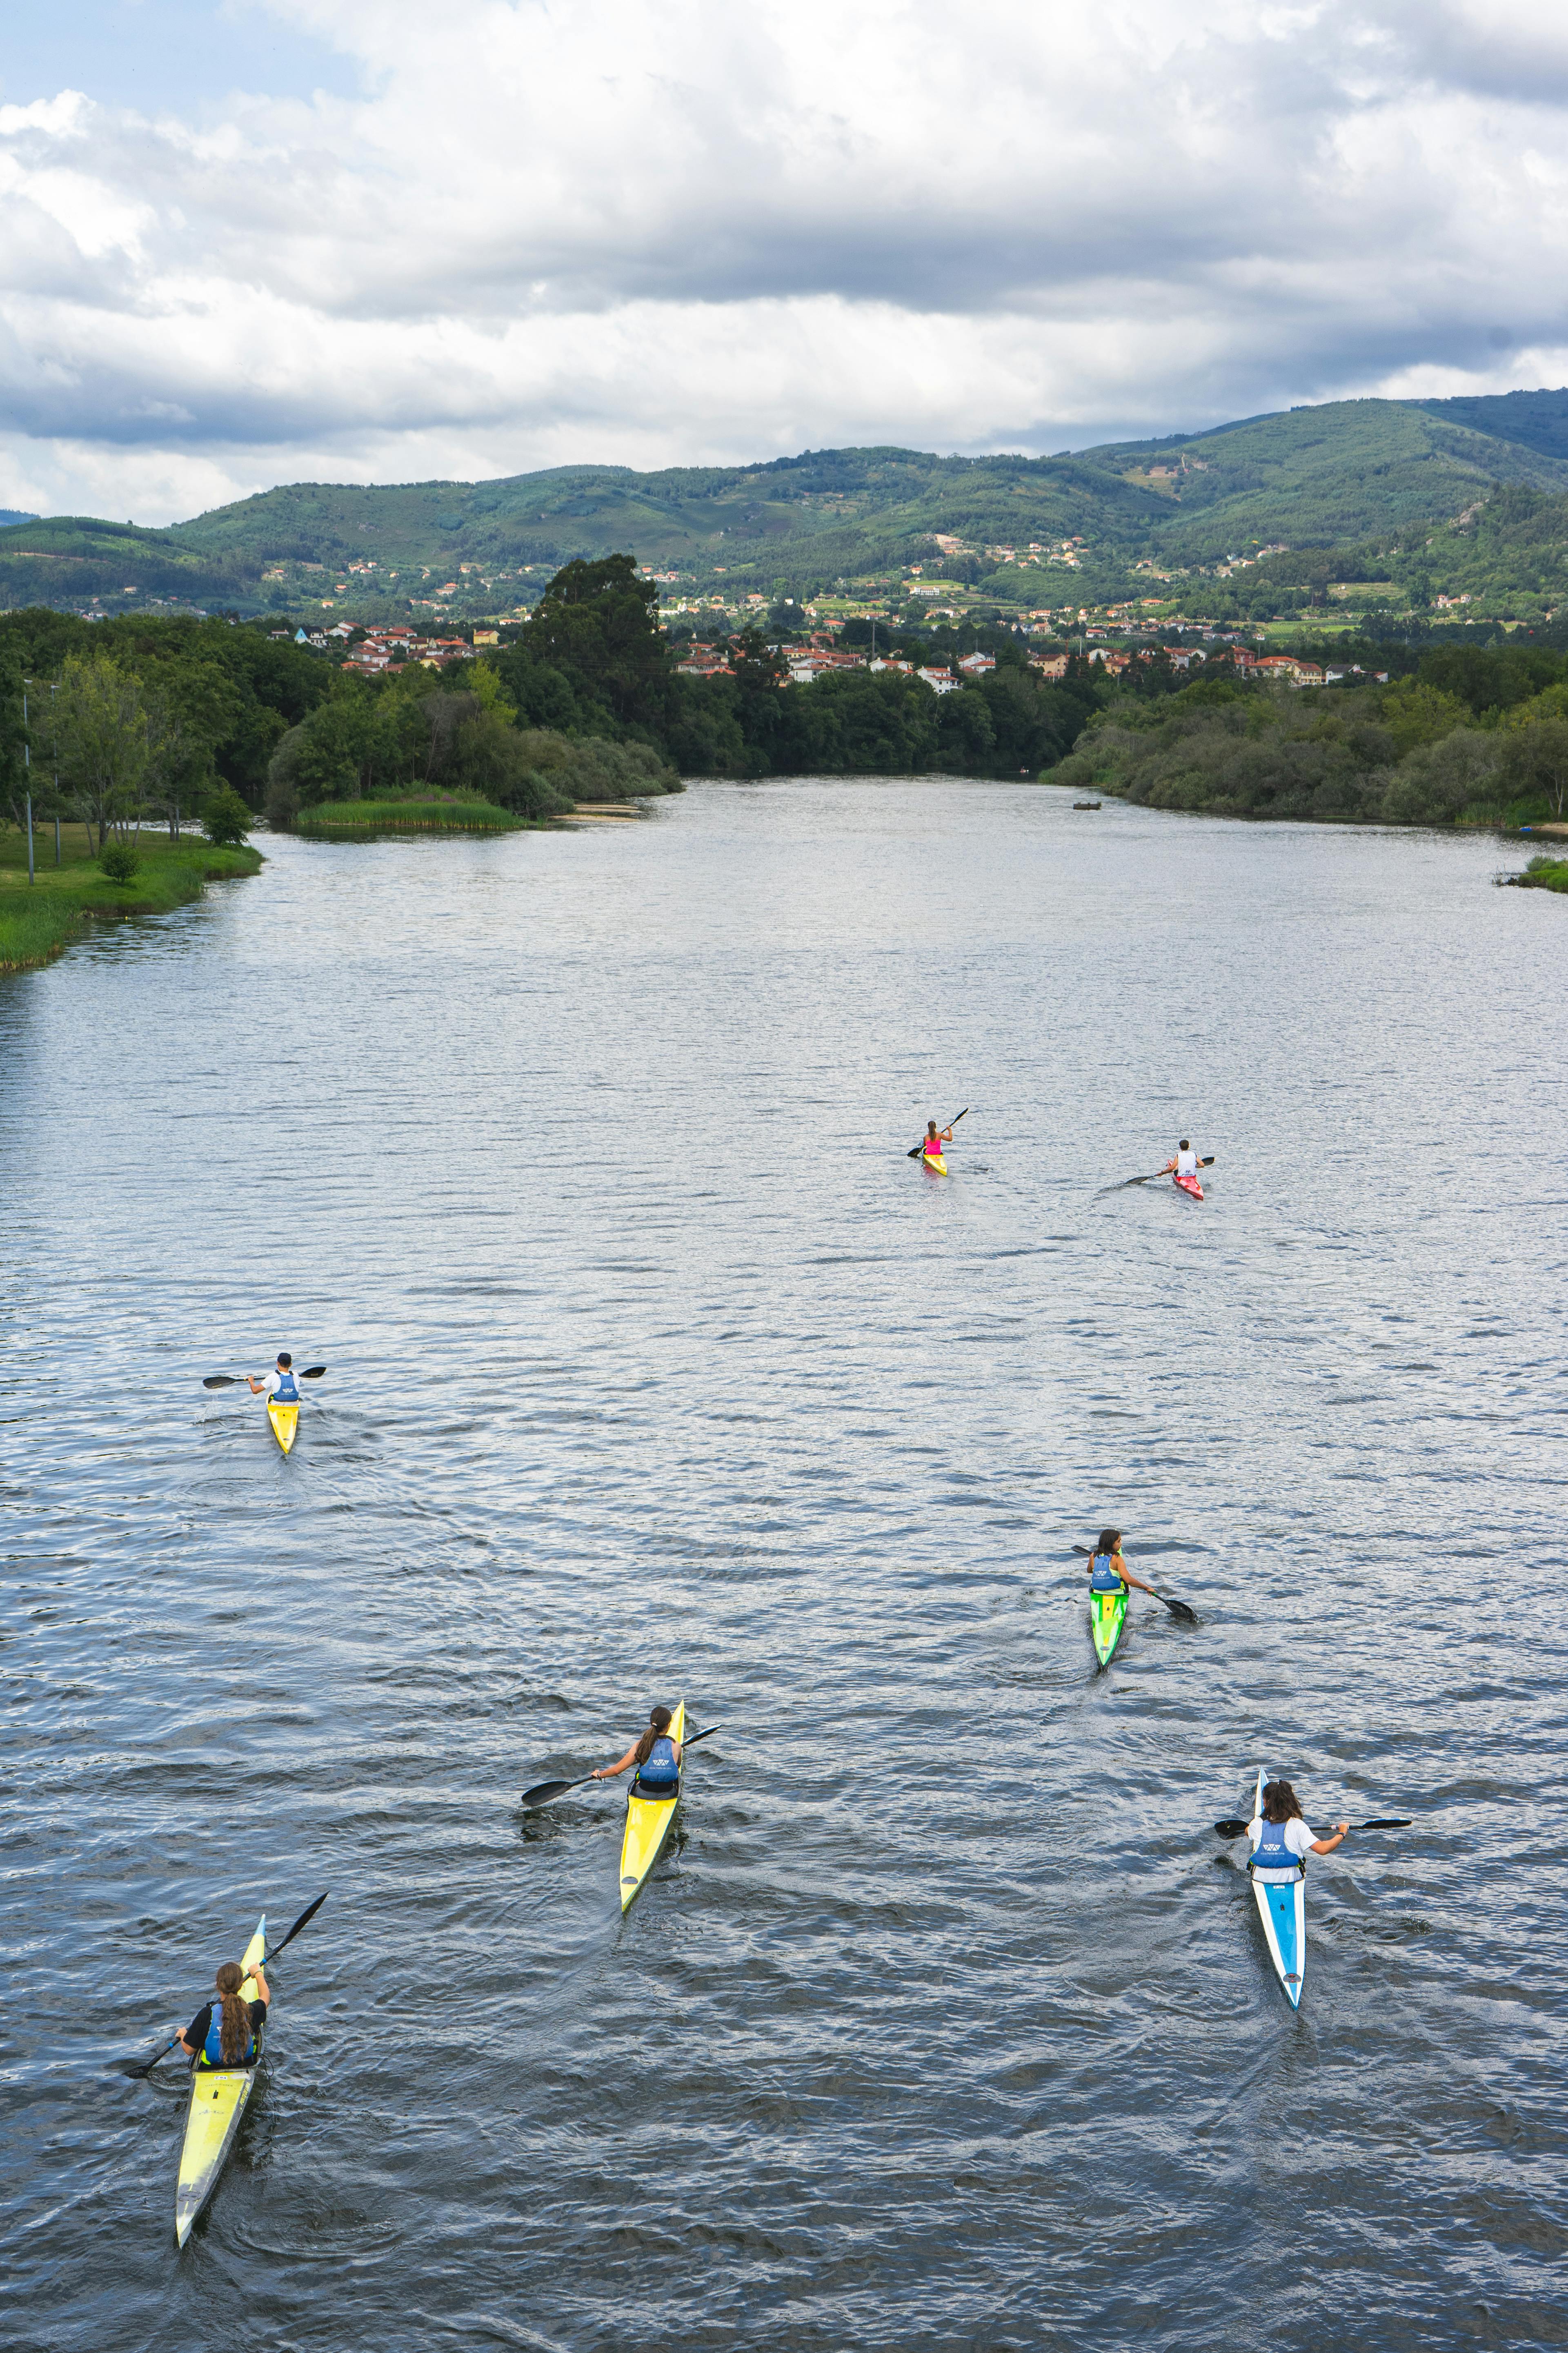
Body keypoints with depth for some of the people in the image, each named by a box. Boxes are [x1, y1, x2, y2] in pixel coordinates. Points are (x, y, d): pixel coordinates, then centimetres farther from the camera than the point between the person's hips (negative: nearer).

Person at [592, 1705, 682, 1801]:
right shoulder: (676, 1746, -13)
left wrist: (599, 1775, 8)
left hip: (643, 1794, 0)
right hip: (668, 1795, 0)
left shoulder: (640, 1745, -14)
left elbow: (617, 1770, -11)